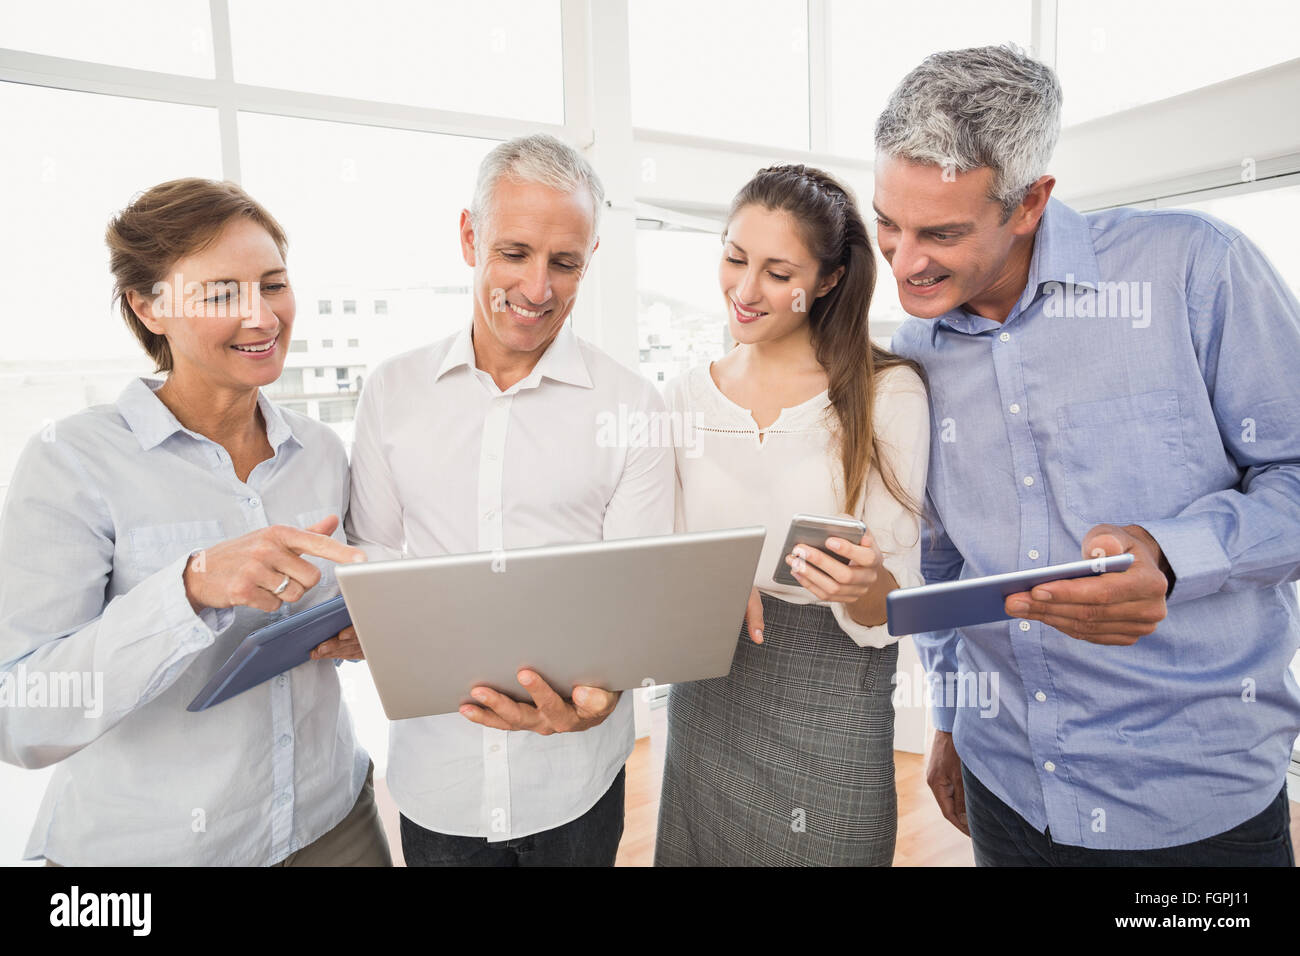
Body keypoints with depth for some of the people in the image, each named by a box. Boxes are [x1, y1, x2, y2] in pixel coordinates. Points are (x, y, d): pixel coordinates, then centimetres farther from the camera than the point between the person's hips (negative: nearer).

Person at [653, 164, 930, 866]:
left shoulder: (888, 391, -8)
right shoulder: (686, 396, 2)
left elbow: (900, 598, -9)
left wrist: (866, 586, -30)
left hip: (828, 708, -3)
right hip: (704, 696, 4)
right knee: (700, 850, 19)